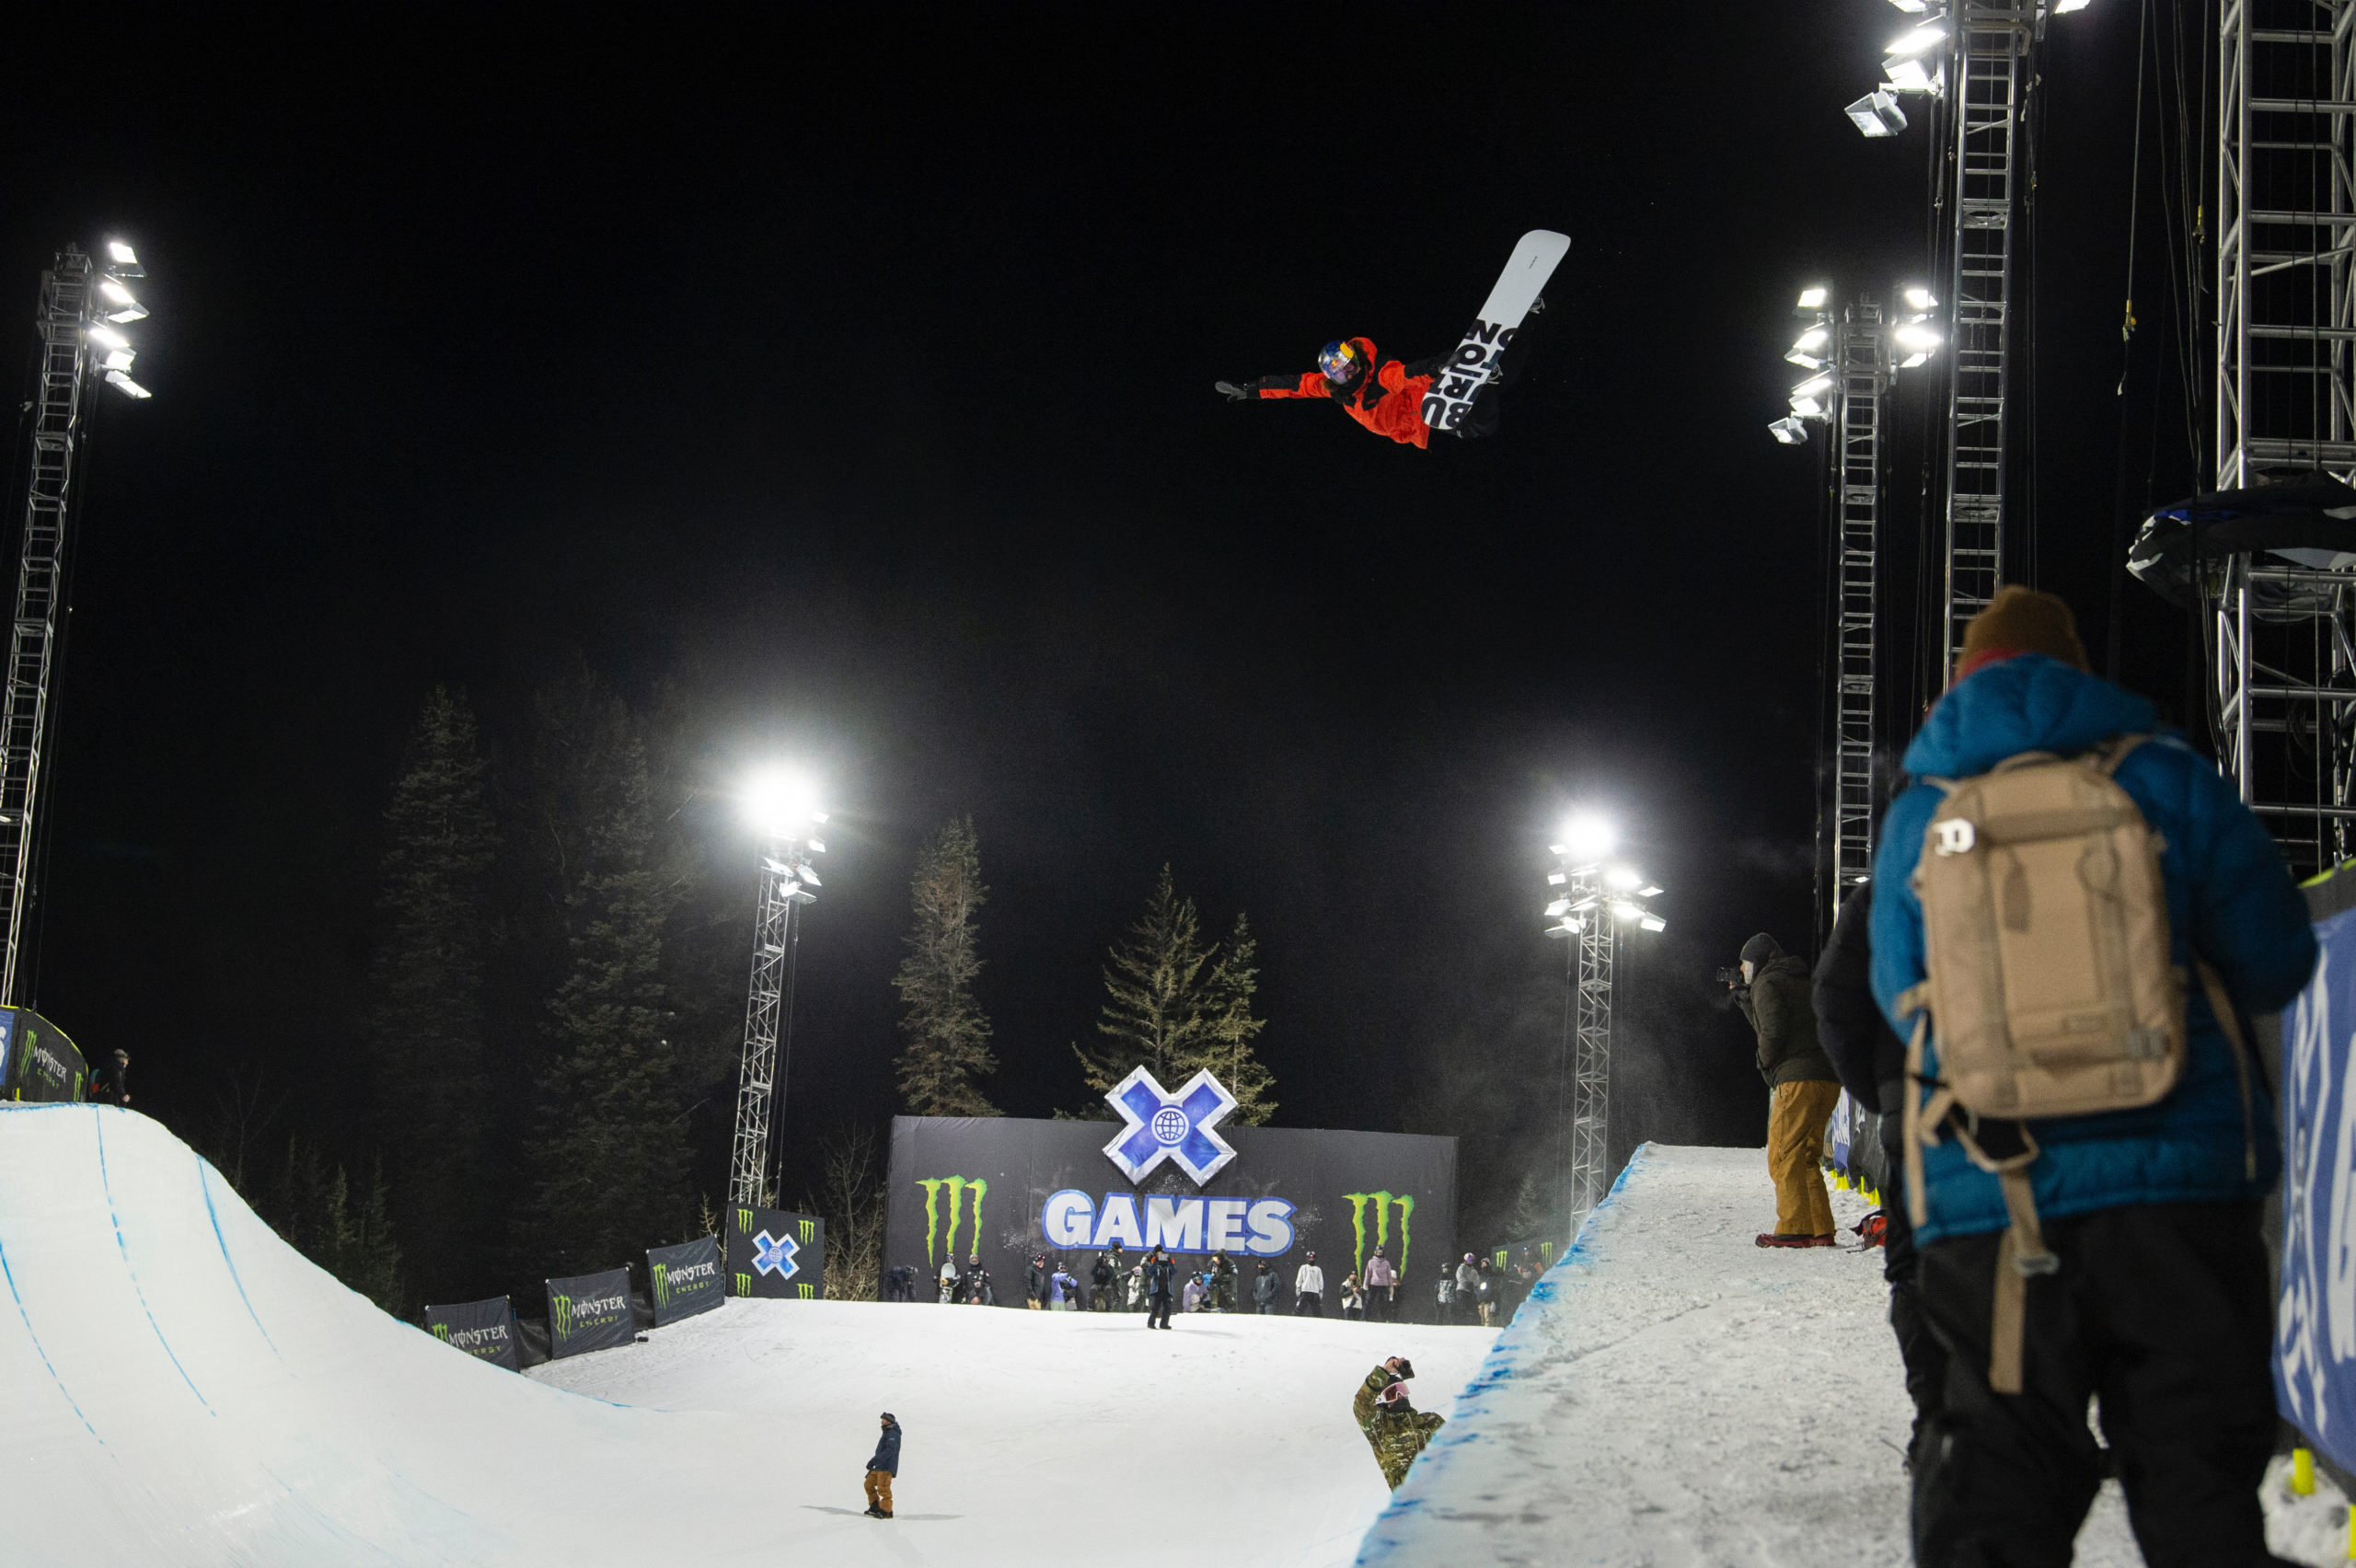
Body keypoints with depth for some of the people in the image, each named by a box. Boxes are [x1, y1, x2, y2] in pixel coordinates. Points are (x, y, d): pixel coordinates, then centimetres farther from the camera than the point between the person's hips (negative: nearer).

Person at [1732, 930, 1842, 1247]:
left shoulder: (1766, 983, -1)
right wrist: (1746, 1004, 29)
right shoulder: (1801, 981, 26)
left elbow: (1772, 1031, -13)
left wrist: (1765, 1063, 3)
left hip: (1797, 1079, -9)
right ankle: (1821, 1230, 8)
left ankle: (1794, 1230, -11)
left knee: (1783, 1156, -5)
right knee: (1807, 1157, 13)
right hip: (1829, 1078, 9)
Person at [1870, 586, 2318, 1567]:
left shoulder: (1914, 820, 7)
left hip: (1988, 1209, 1)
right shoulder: (2163, 779, 2)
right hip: (2180, 1190, -1)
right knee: (2199, 1482, 6)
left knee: (1994, 1486, 6)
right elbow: (2276, 962, 6)